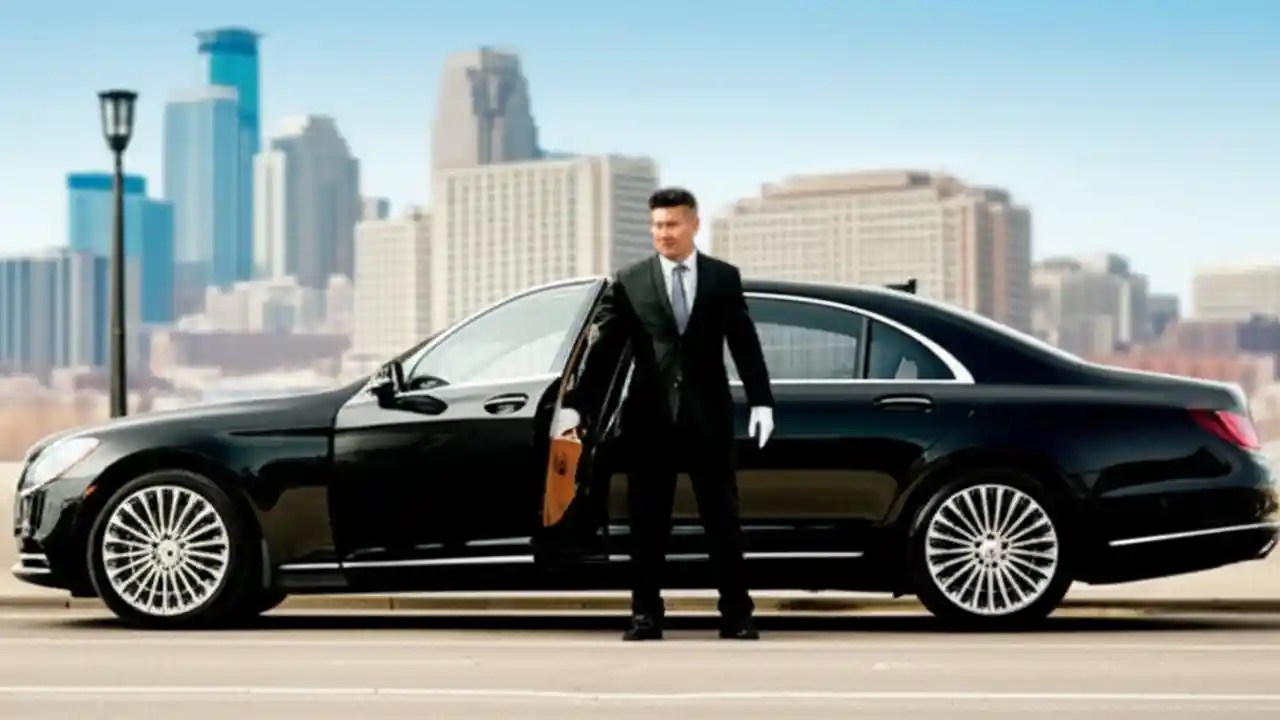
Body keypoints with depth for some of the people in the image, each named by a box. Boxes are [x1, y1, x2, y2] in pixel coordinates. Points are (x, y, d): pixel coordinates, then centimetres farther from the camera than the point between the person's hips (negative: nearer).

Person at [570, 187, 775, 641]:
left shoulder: (724, 278, 6)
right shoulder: (629, 281, 3)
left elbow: (744, 344, 5)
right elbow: (603, 348, 1)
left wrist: (760, 401, -3)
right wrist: (580, 405, -4)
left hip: (708, 415, 0)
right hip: (650, 416, 0)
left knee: (723, 518, 3)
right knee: (648, 522, 4)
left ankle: (737, 614, 9)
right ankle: (646, 614, 11)